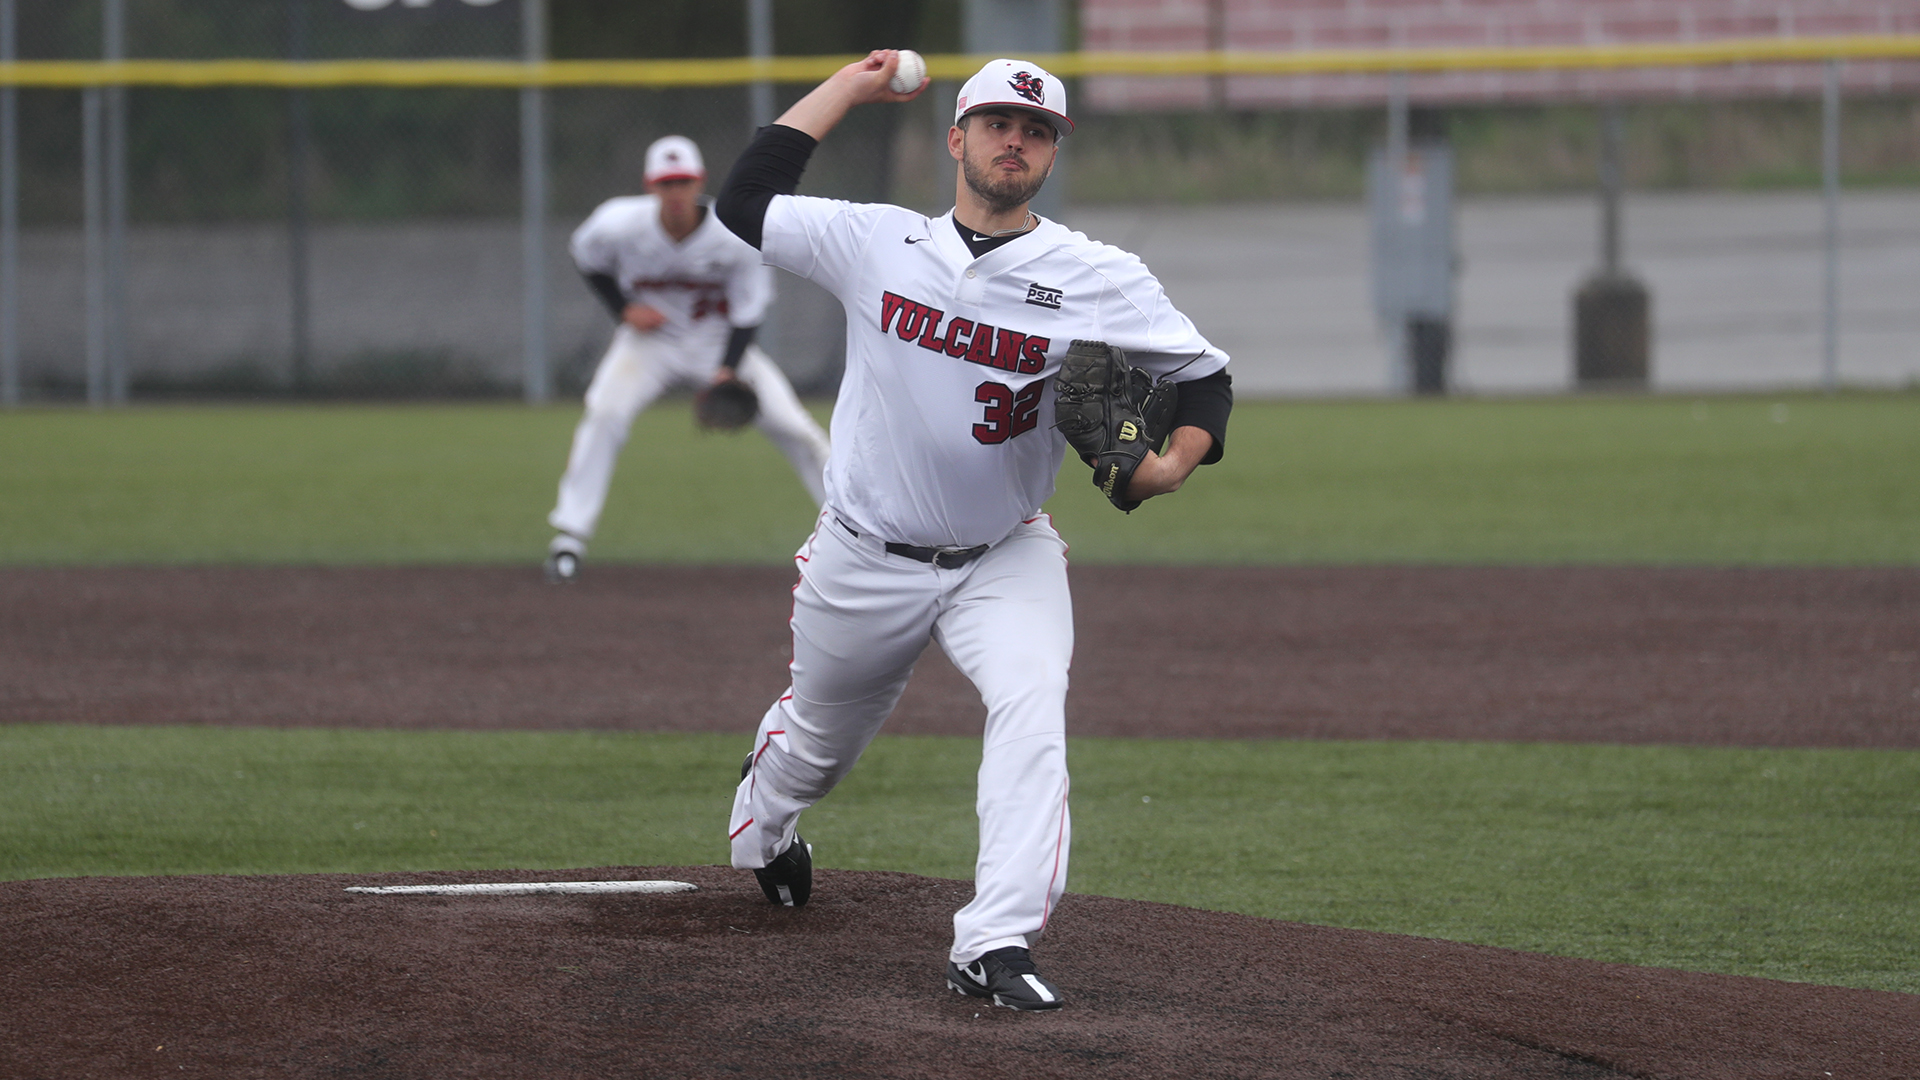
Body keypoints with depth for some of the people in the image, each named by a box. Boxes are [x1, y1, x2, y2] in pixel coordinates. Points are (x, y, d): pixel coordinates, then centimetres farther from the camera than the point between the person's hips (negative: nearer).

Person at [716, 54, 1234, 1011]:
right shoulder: (874, 243, -6)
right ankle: (760, 831, 55)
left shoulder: (1100, 280, -9)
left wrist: (1178, 461, -25)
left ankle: (995, 947, -33)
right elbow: (742, 202, -4)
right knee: (818, 739, 18)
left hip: (1006, 561, -1)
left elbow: (1205, 374, -3)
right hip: (865, 562, 1)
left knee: (1032, 703, -28)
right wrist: (848, 87, -1)